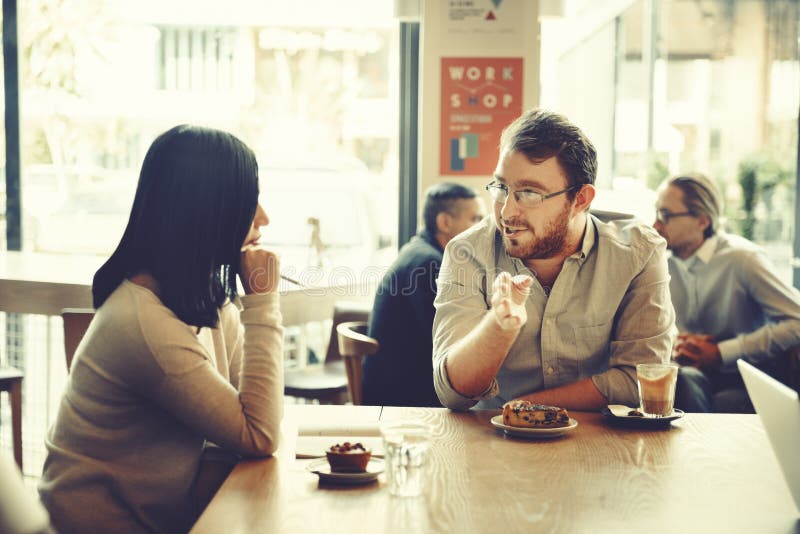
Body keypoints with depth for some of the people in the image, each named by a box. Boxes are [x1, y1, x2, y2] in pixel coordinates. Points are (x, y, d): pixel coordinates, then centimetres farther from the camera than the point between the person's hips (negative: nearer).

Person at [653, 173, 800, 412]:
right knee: (685, 383, -32)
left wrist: (720, 352, -15)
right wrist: (672, 344, -8)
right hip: (691, 372, 3)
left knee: (726, 403, -36)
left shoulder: (741, 258, -10)